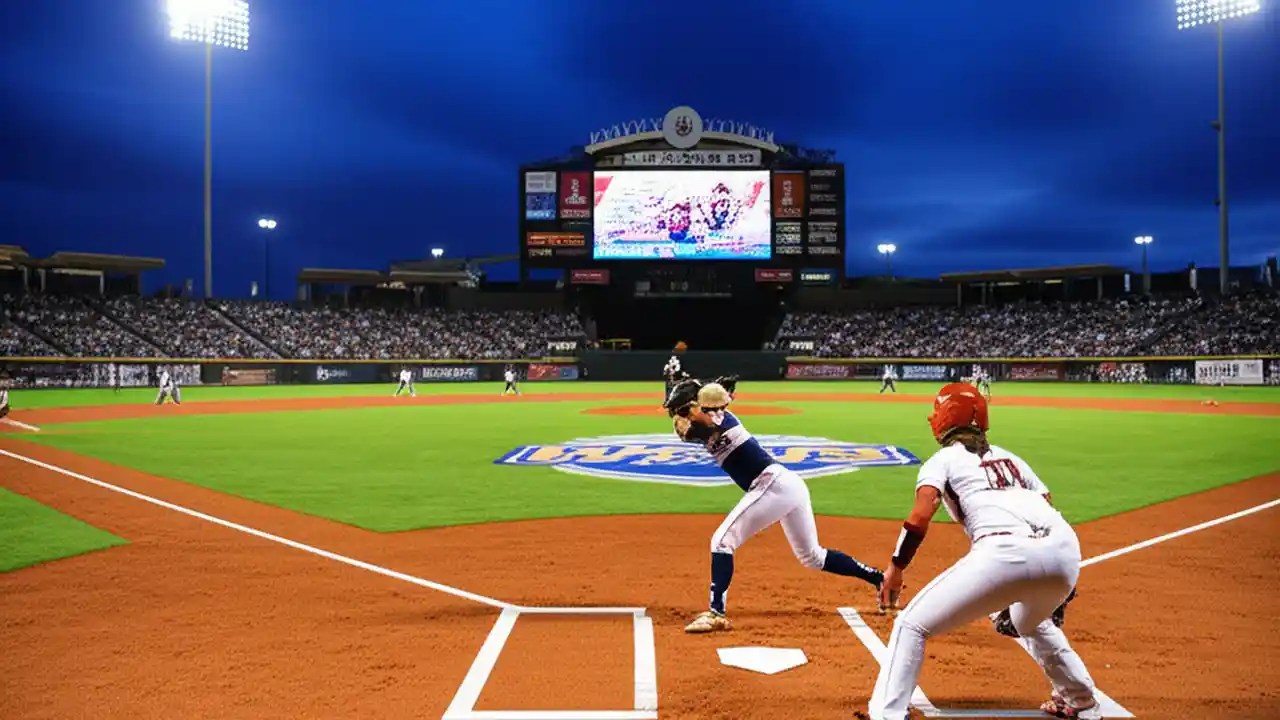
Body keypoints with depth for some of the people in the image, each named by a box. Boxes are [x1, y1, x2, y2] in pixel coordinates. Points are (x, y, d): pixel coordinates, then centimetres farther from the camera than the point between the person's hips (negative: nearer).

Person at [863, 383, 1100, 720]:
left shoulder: (943, 459, 15)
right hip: (1066, 547, 7)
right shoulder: (1008, 456, 31)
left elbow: (921, 516, -2)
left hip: (1008, 550, -6)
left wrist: (895, 569, 5)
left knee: (912, 624, 5)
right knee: (1029, 622, 39)